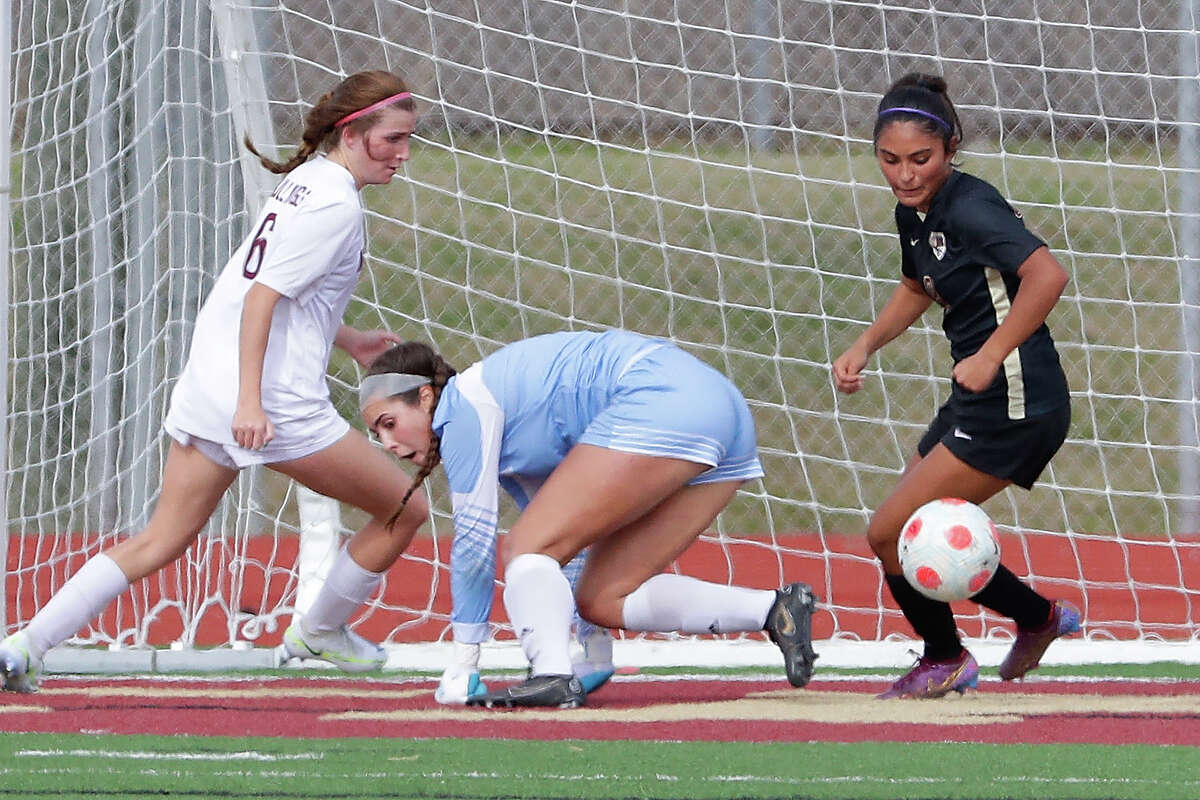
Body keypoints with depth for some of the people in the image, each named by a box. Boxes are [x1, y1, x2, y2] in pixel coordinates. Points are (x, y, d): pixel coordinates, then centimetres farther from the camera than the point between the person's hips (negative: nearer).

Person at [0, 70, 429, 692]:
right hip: (276, 404, -9)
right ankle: (318, 632, 24)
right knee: (404, 508, 6)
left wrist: (347, 340, 32)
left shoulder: (306, 179, 16)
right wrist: (250, 401, -24)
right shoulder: (335, 204, -13)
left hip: (207, 385, 9)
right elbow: (263, 297, -20)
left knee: (163, 539, 10)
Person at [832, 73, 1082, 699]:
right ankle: (1040, 618, 30)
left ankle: (944, 662, 15)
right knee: (913, 532, 17)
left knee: (890, 532, -7)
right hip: (978, 405, 10)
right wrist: (864, 347, 15)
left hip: (1015, 405, -10)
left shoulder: (968, 207, -20)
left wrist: (990, 356, -31)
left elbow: (1047, 274, -33)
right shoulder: (914, 213, 8)